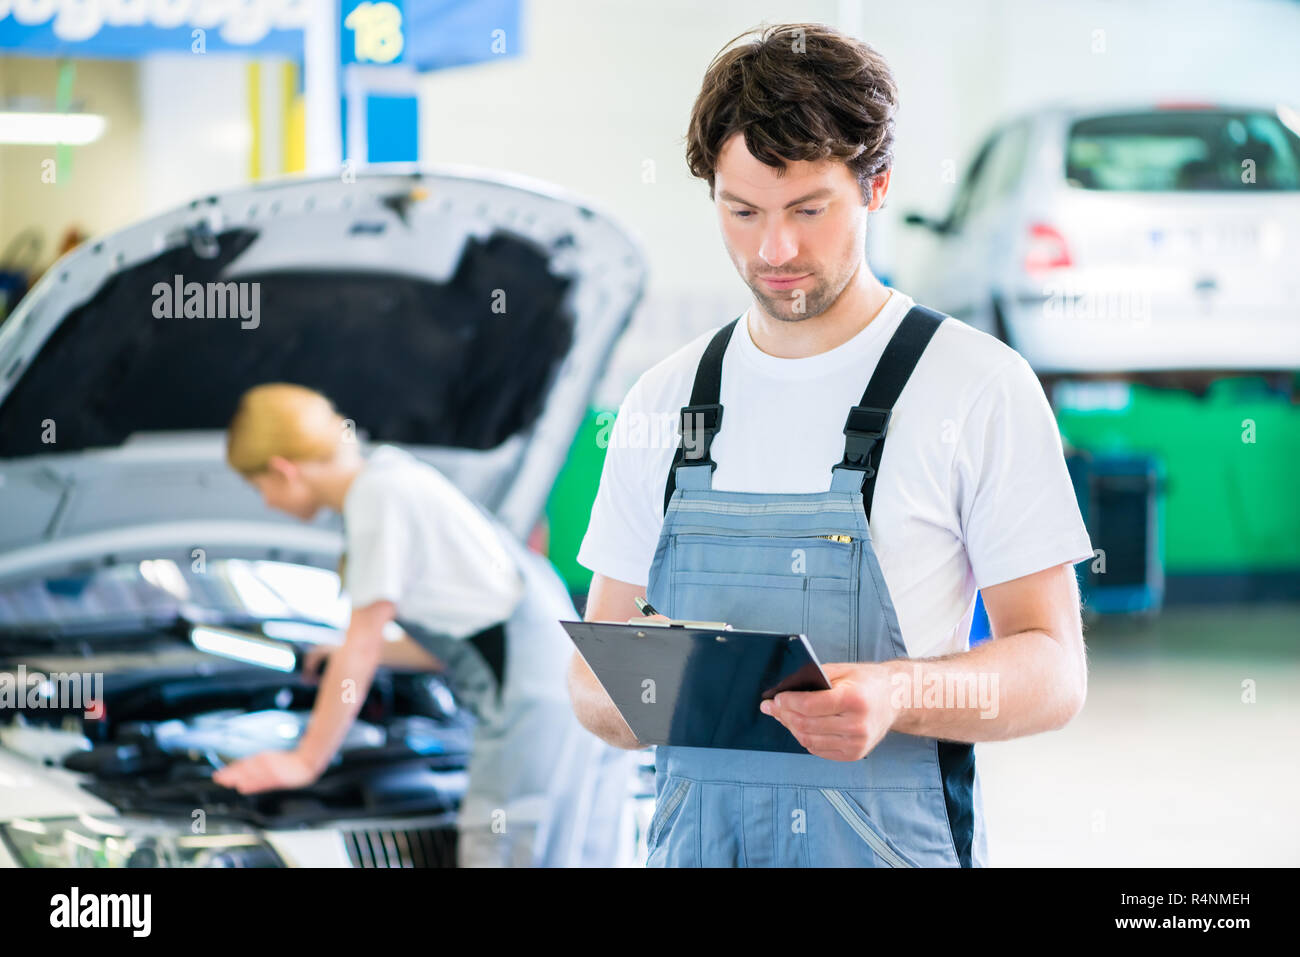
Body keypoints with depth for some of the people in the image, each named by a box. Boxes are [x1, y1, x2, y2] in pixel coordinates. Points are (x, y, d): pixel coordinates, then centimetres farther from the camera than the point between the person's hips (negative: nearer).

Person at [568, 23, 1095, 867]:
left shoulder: (981, 387, -4)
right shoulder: (663, 401, 9)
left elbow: (1055, 671, -7)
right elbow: (596, 663, 11)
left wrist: (898, 696, -25)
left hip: (892, 845, -4)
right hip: (696, 838, 4)